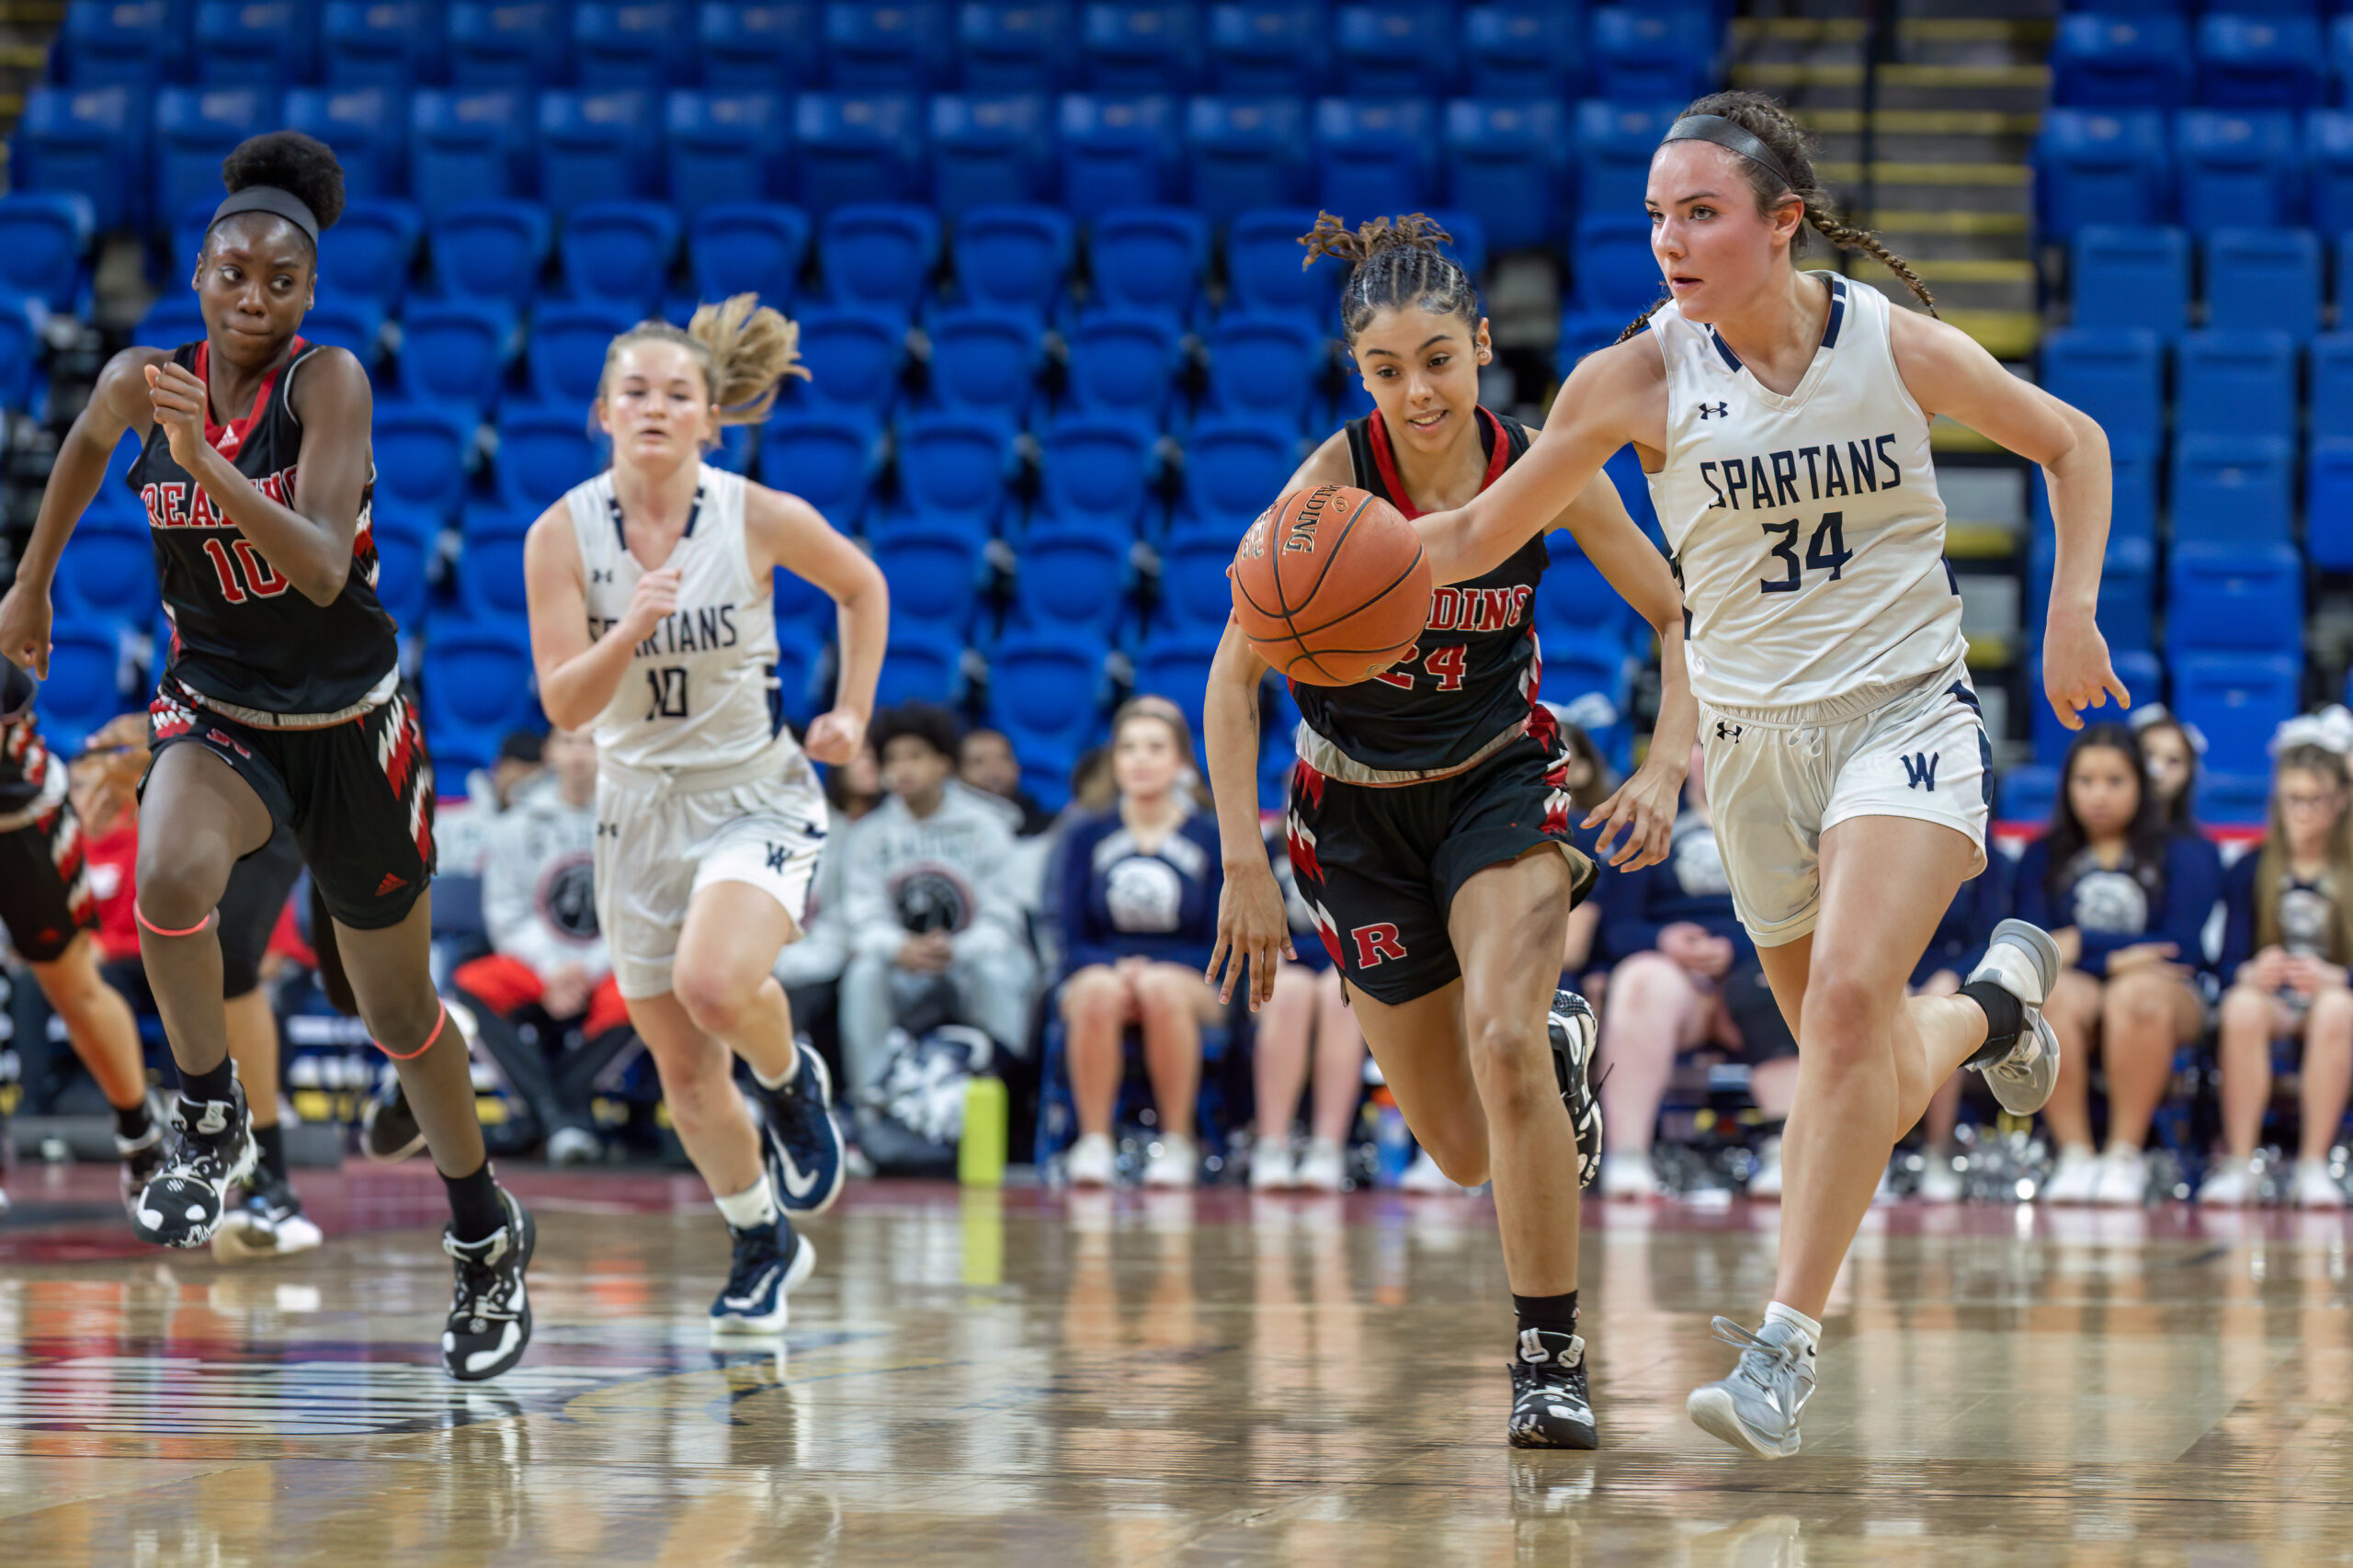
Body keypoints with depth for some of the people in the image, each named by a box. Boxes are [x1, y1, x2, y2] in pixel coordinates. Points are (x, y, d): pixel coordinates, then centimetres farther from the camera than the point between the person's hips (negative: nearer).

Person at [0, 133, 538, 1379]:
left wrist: (208, 462, -43)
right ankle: (210, 1121, -8)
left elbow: (325, 568, -32)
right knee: (170, 880, -33)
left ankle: (486, 1236, 37)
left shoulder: (329, 383, -20)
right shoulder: (144, 380, -9)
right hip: (214, 713, 2)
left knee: (399, 1009, 13)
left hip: (348, 727, -2)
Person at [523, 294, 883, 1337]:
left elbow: (862, 589, 8)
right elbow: (563, 705, -15)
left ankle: (793, 1082, 4)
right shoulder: (562, 534, -11)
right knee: (683, 1072, 7)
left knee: (713, 983, -30)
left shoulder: (764, 518, -12)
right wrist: (630, 629, -31)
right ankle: (764, 1244, 31)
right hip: (639, 809, 3)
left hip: (757, 796, -3)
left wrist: (853, 714, 1)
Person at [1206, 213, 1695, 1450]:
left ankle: (1551, 1360, -16)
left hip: (1500, 779, 0)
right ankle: (1556, 1037, 42)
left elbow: (1677, 615, -3)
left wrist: (1666, 769, -17)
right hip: (1357, 809, 0)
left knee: (1503, 1044, -27)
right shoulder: (1334, 482, -21)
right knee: (1465, 1151, 5)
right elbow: (1234, 676, -16)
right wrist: (1243, 863, -23)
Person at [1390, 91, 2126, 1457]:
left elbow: (2071, 443, 7)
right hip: (1755, 737, 3)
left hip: (1907, 713, -2)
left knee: (1848, 993, -27)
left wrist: (2073, 613, -4)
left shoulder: (1896, 344, -9)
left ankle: (1788, 1343, -23)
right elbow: (1480, 534, -3)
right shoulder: (1639, 377, -8)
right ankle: (1995, 1004, 47)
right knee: (1878, 1091, 10)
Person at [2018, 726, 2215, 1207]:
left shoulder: (2178, 856, 12)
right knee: (2051, 993, -36)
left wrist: (2083, 944, -4)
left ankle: (2126, 1155, -31)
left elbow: (2181, 949, -1)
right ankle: (2073, 1155, -34)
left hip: (2160, 992, -1)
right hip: (2080, 989, 1)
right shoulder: (2043, 857, 17)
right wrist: (2116, 956, -11)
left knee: (2136, 992, -38)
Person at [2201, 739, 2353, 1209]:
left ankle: (2313, 1166, -35)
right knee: (2243, 1006, -35)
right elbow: (2230, 962, 0)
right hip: (2272, 999, 1)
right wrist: (2253, 974, -25)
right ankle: (2238, 1165, -36)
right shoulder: (2249, 872, 9)